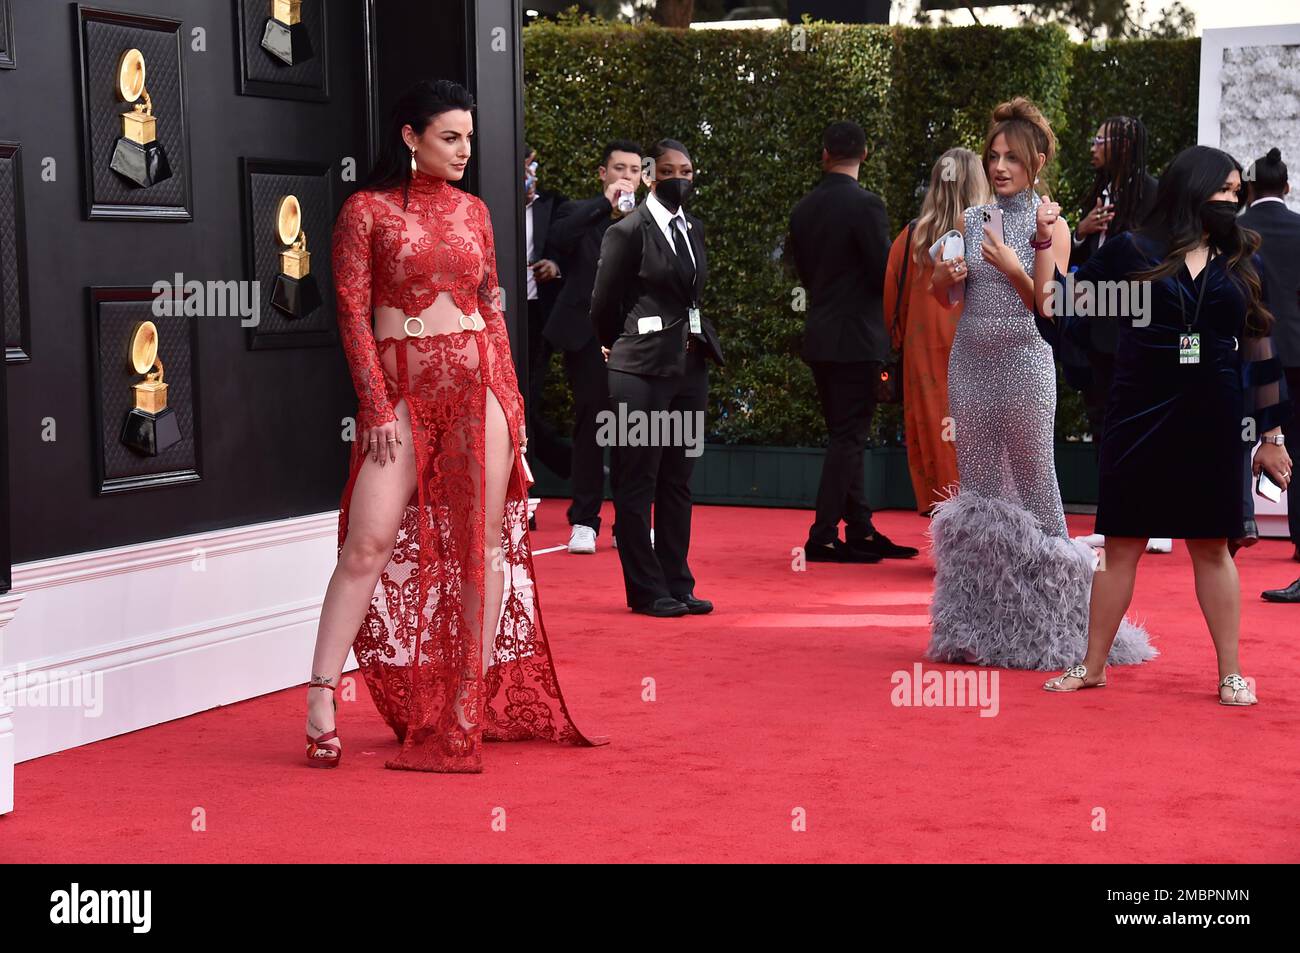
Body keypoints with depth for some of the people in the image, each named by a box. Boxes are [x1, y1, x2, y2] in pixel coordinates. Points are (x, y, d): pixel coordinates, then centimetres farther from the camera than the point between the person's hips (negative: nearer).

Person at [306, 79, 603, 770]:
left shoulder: (472, 212, 11)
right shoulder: (367, 211, 0)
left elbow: (493, 311, 15)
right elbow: (353, 315, -3)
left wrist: (511, 401, 10)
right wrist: (377, 409, -10)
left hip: (478, 386, 4)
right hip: (401, 391, -3)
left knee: (483, 544, 2)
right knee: (369, 543, -11)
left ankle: (474, 704, 9)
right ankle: (321, 695, -6)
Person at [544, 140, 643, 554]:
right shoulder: (581, 213, 7)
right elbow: (559, 238, -16)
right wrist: (604, 203, -16)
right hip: (588, 336, -2)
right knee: (590, 425, 0)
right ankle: (584, 521, 5)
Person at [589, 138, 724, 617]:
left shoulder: (695, 229, 12)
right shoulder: (627, 232, -8)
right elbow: (603, 304, -2)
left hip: (690, 367, 7)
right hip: (644, 371, -7)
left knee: (677, 482, 11)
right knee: (637, 483, 0)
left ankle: (677, 585, 17)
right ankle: (645, 590, 5)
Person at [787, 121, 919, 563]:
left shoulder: (803, 209, 6)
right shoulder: (865, 204, -14)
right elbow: (884, 272, -14)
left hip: (819, 336, 7)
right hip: (856, 336, -7)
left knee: (846, 436, 13)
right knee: (849, 438, -3)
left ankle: (861, 531, 17)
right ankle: (823, 538, -4)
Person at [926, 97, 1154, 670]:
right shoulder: (972, 221, 10)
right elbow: (943, 296, 15)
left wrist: (1012, 268, -18)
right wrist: (945, 276, -6)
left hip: (1023, 365, -5)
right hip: (970, 364, 5)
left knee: (1034, 485, -1)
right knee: (977, 489, 6)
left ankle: (1046, 618, 5)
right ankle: (983, 617, 11)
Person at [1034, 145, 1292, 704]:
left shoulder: (1243, 263, 7)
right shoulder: (1130, 253, 0)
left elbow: (1259, 350, 10)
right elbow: (1056, 308, 0)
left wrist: (1270, 436, 9)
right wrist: (1047, 243, -11)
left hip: (1213, 426, 1)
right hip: (1139, 421, -1)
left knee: (1212, 548, 6)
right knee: (1121, 545, 5)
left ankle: (1230, 674, 13)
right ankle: (1092, 666, 17)